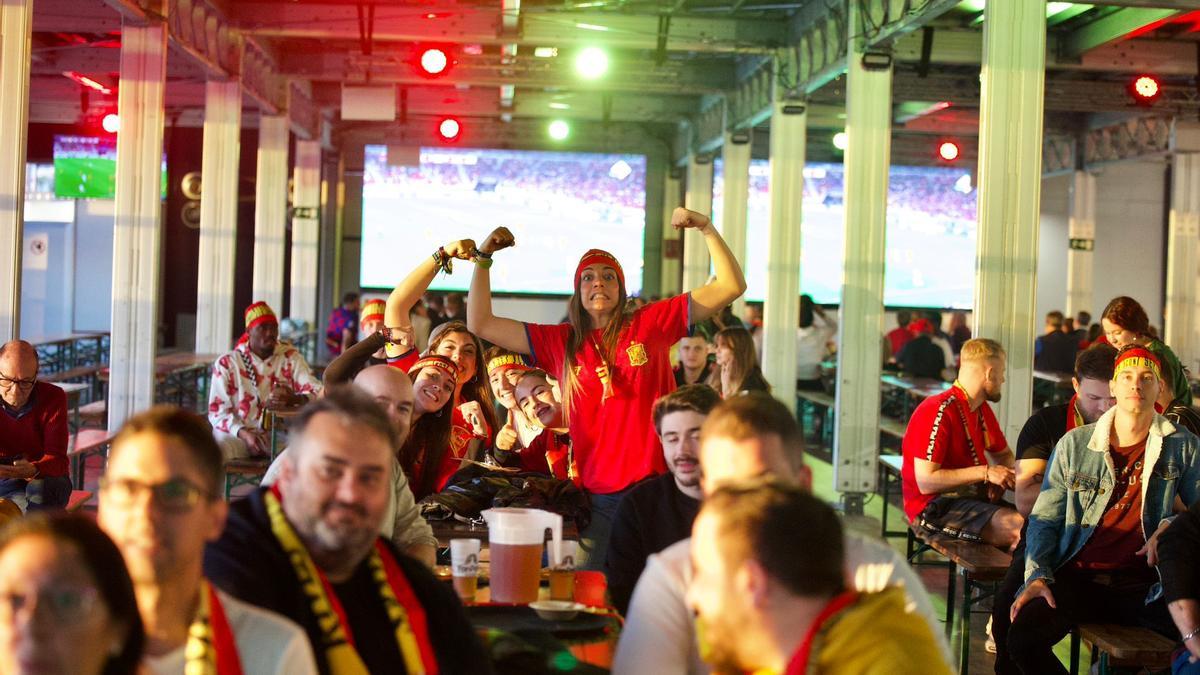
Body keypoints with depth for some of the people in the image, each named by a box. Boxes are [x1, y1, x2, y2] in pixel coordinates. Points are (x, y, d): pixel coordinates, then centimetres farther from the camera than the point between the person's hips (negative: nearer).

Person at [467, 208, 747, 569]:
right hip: (597, 498, 2)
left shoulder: (652, 322, 5)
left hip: (655, 488, -2)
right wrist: (483, 259, 9)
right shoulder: (560, 342, 10)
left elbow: (730, 286, 4)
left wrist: (706, 228, -4)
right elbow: (480, 324, 12)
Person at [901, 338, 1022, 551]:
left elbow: (1004, 455, 30)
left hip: (973, 497, 9)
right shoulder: (937, 411, -15)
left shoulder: (983, 410, 14)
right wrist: (985, 472, -18)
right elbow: (926, 482, -20)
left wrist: (1000, 477, 5)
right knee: (1018, 526, -30)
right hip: (934, 507, -9)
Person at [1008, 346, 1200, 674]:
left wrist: (1173, 526, -10)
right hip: (1077, 579, 0)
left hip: (1142, 585, 0)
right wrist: (1037, 575, -6)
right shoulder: (1074, 444, 8)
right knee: (1022, 637, -26)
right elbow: (1045, 518, 8)